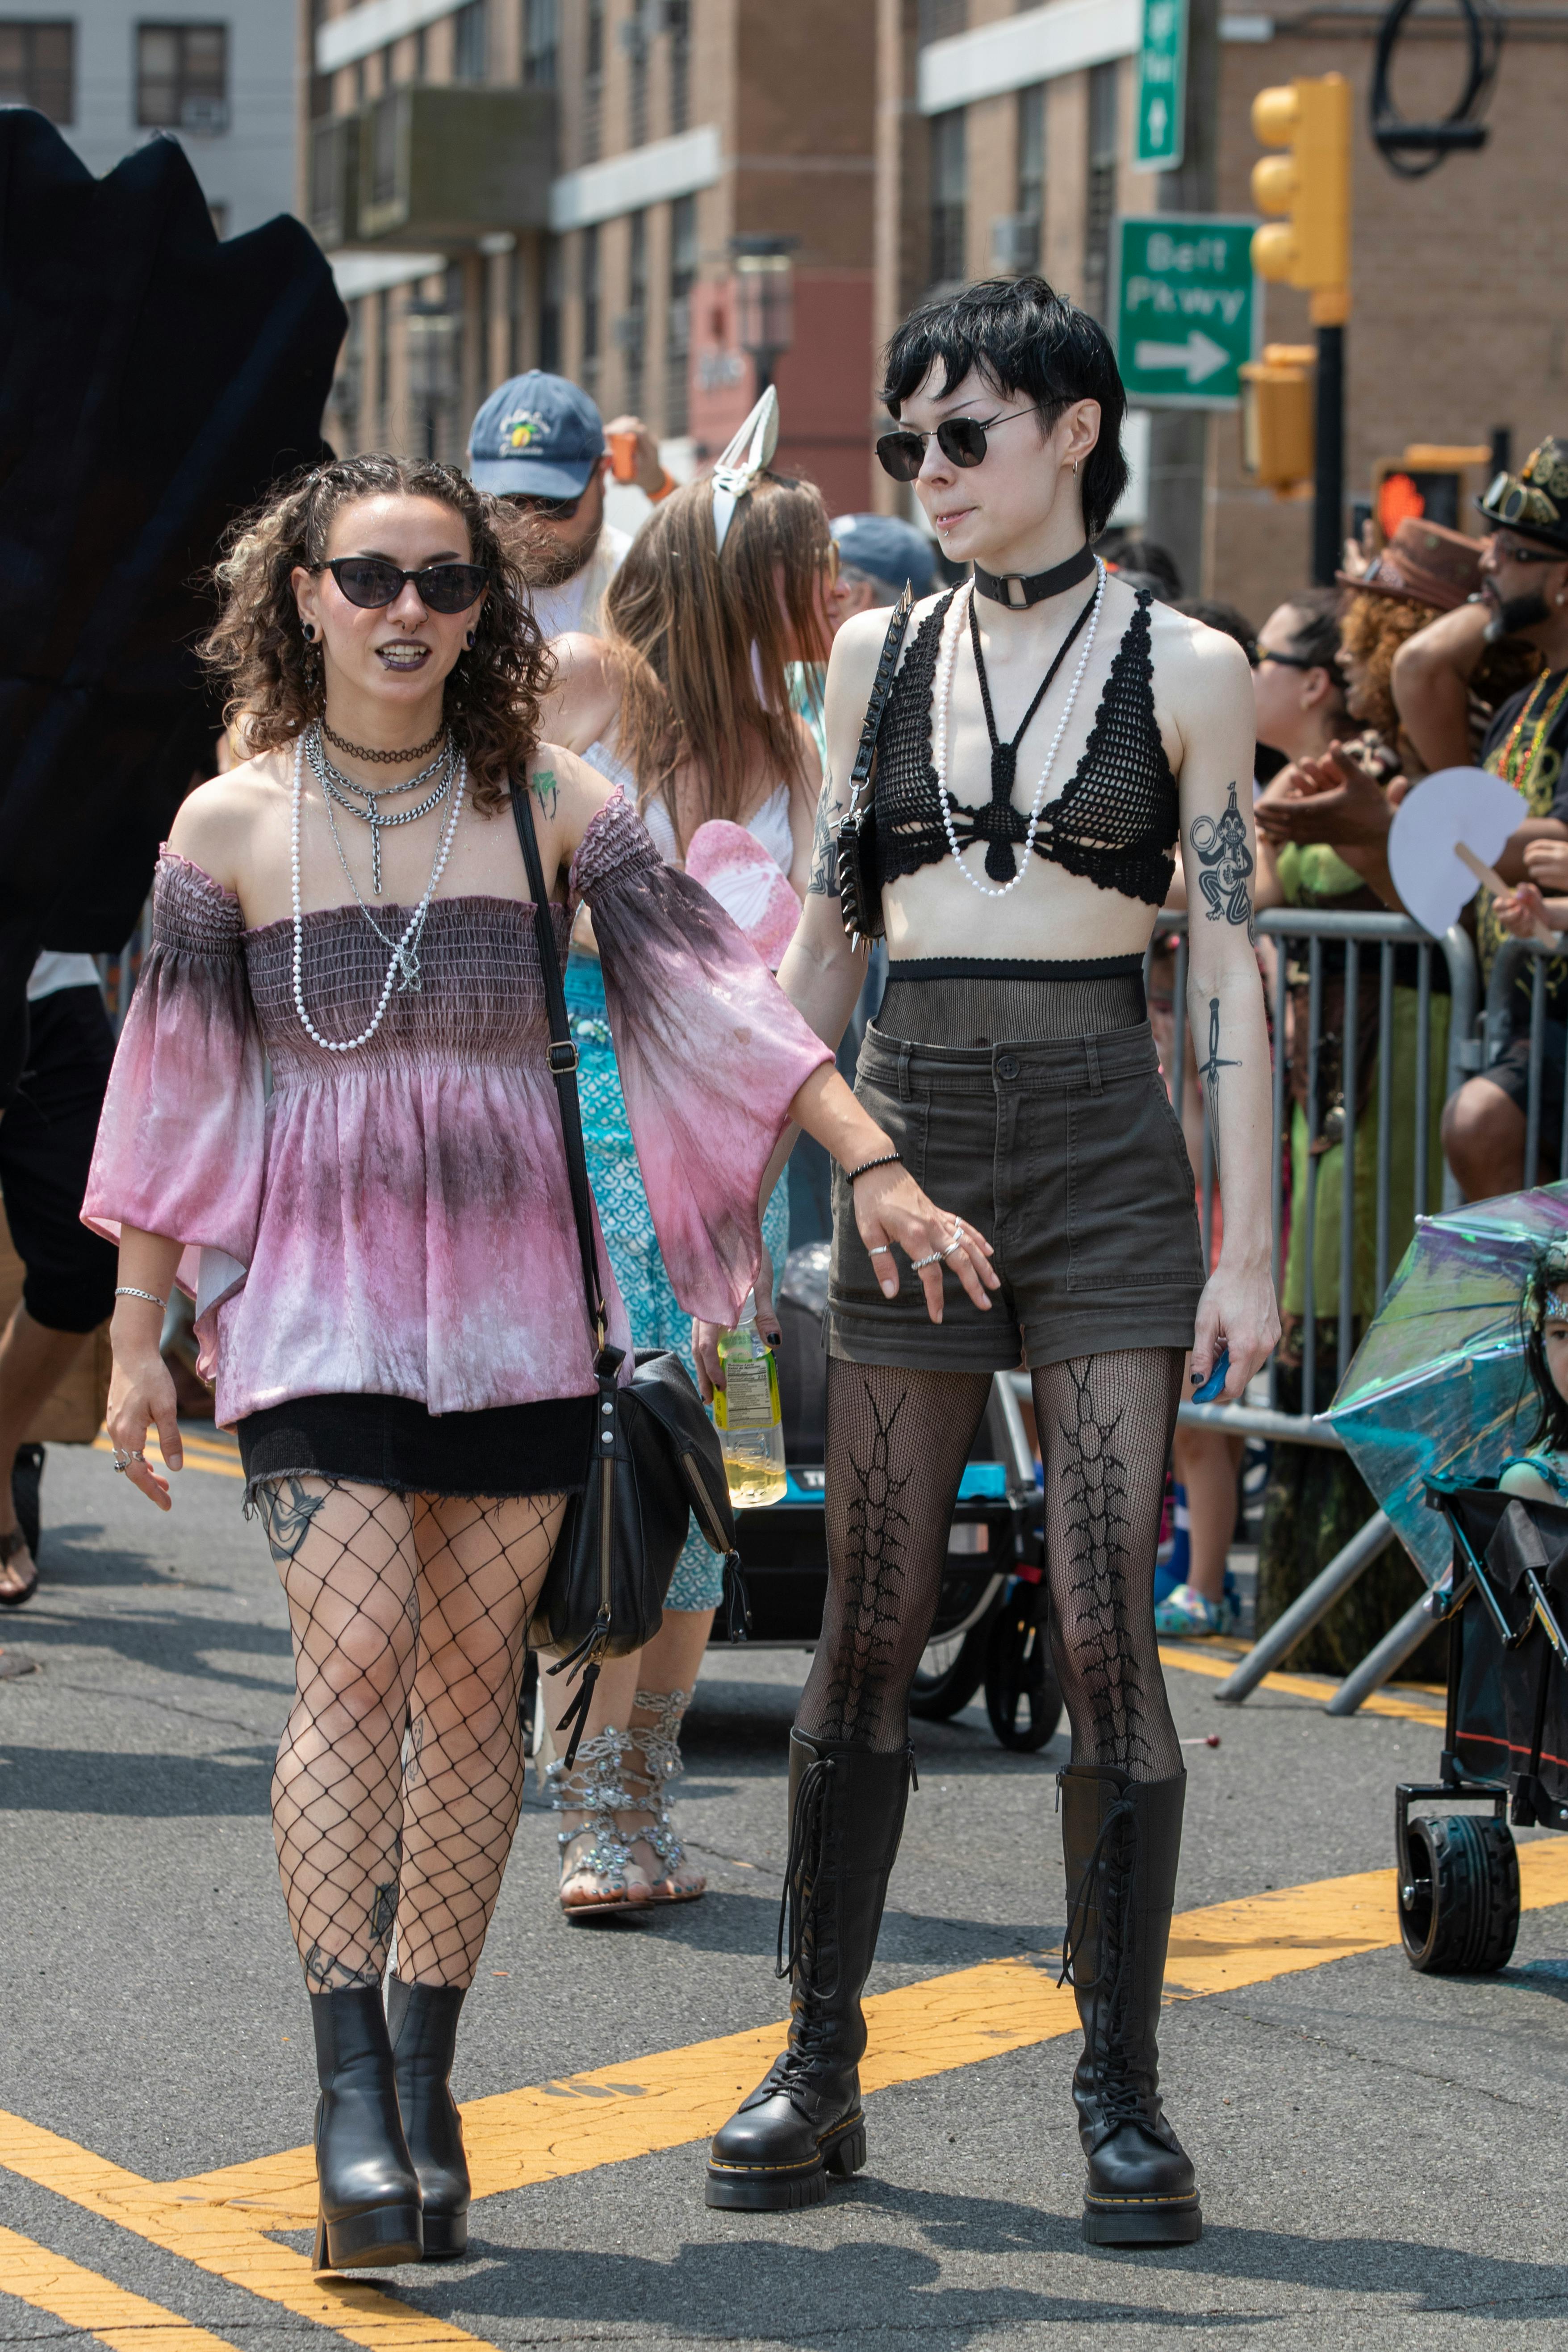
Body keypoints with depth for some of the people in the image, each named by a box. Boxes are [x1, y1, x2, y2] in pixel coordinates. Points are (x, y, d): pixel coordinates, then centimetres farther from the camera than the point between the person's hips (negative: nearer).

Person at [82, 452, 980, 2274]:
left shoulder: (548, 806, 4)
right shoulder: (231, 827, 3)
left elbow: (711, 987, -1)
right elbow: (173, 1088, 7)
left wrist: (875, 1163, -10)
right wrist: (134, 1339, 6)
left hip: (512, 1297, 2)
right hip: (314, 1294, -1)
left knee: (471, 1682, 3)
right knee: (354, 1658, -16)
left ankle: (425, 2076, 14)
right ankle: (352, 2091, -14)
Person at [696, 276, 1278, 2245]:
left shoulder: (1182, 666, 1)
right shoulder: (878, 655, 10)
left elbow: (1231, 973, 0)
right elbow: (817, 948, 14)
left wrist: (1248, 1246, -5)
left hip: (1105, 1159, -3)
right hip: (908, 1144, 3)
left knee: (1105, 1632, -5)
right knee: (868, 1629, 3)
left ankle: (1122, 2093, 3)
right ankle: (818, 2067, 12)